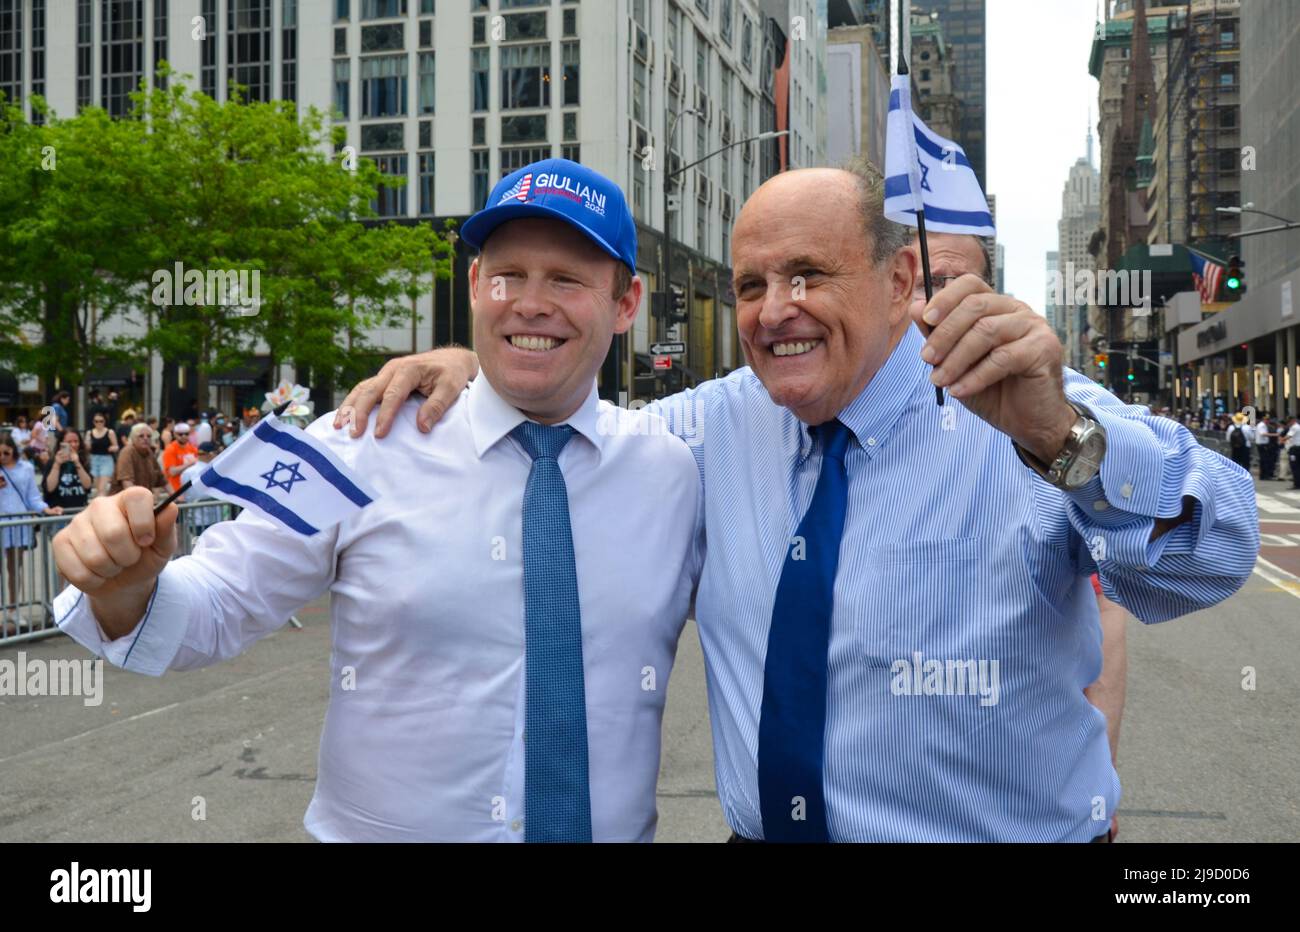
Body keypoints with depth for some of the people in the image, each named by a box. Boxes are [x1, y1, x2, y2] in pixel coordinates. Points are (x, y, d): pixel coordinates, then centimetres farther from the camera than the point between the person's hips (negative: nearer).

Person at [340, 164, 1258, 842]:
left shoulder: (1031, 412, -15)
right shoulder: (720, 423, 0)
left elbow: (1209, 556, -27)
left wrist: (1060, 435, -47)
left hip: (1011, 829, -4)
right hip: (758, 828, 4)